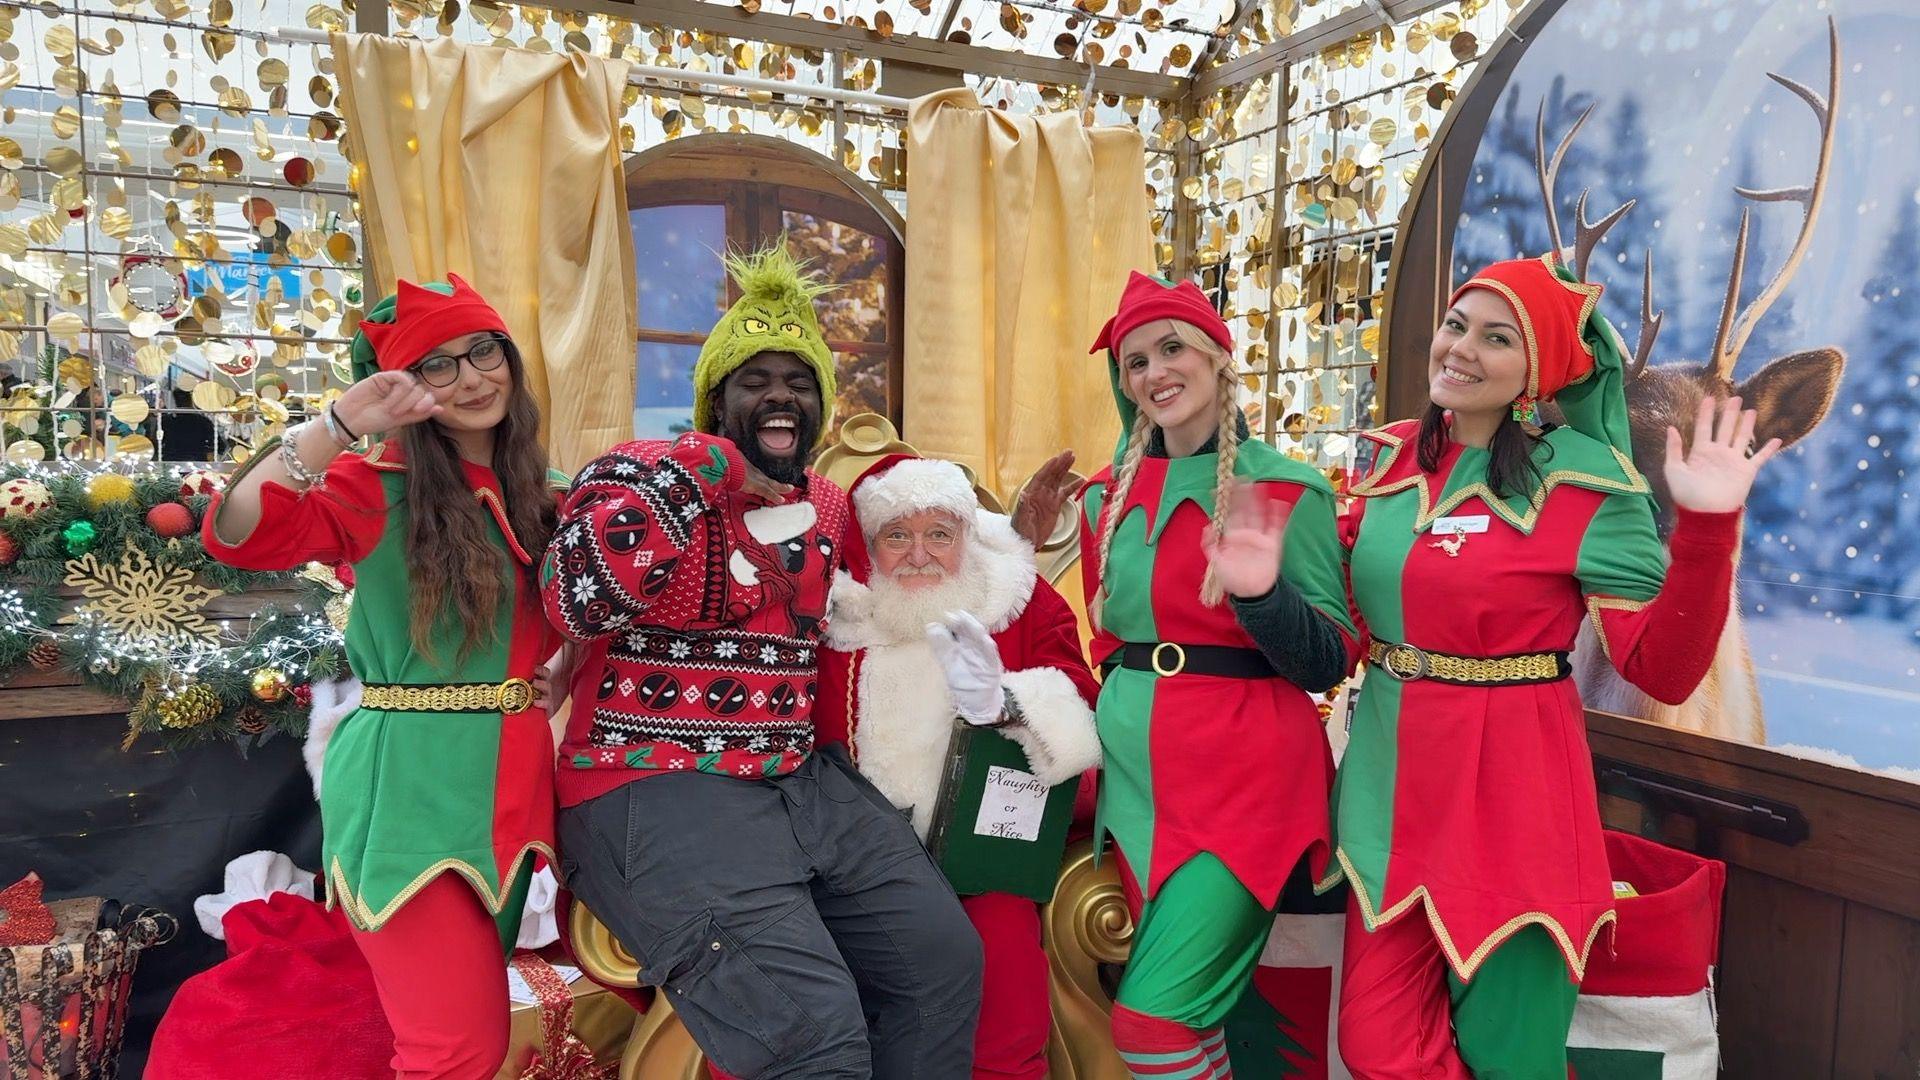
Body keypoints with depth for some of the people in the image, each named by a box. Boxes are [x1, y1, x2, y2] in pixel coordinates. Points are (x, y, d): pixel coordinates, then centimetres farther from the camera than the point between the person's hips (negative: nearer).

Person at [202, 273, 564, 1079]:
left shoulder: (531, 493, 10)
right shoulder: (380, 486, -7)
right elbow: (235, 534, -24)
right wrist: (338, 426, -29)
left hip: (512, 784, 6)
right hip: (412, 791, -6)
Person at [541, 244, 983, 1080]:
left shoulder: (831, 507, 14)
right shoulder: (642, 473, -6)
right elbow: (578, 602, -23)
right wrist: (696, 473, -19)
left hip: (801, 781, 7)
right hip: (654, 788, -7)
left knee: (944, 959, 5)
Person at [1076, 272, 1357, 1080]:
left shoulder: (1285, 489, -6)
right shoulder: (1111, 495, 9)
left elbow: (1327, 665, -9)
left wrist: (1261, 594, -26)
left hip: (1242, 775, -6)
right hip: (1137, 770, 6)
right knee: (1164, 1013, 14)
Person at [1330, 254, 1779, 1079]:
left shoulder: (1586, 482, -10)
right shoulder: (1398, 454, 5)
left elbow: (1662, 669, -14)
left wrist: (1705, 527, -25)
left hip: (1507, 787, -5)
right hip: (1391, 775, 5)